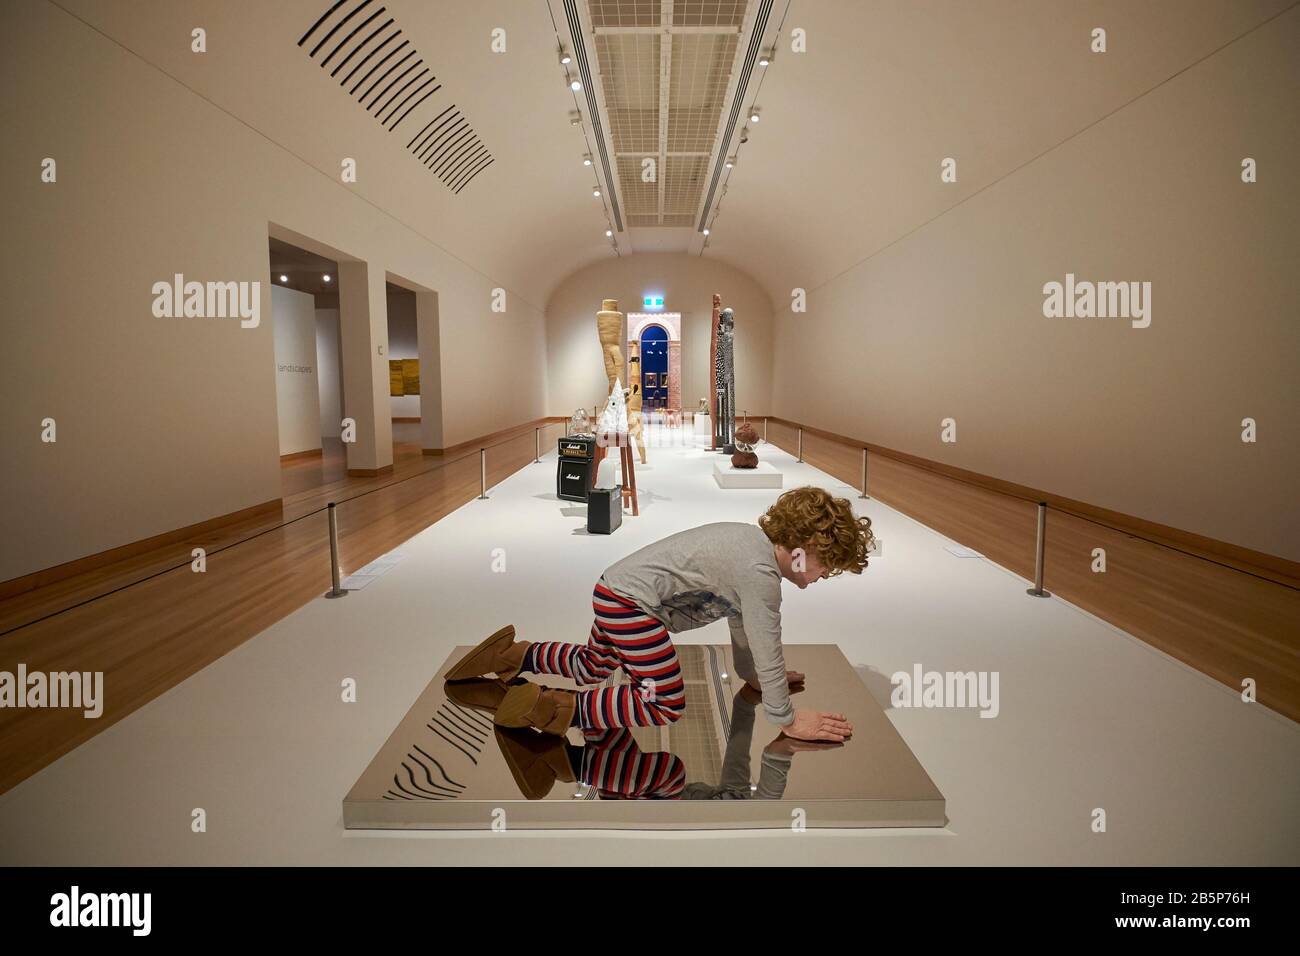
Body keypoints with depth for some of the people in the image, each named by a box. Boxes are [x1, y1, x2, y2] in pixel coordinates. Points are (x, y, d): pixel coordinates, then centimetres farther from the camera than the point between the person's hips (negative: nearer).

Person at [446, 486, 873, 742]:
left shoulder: (754, 540, 8)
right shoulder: (760, 571, -21)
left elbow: (741, 620, 19)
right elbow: (768, 648, -18)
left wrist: (752, 675, 27)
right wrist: (786, 720, -7)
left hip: (617, 589, 10)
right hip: (629, 601, -10)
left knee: (594, 667, 31)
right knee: (666, 705, -10)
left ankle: (512, 654, 36)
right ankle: (550, 707, -13)